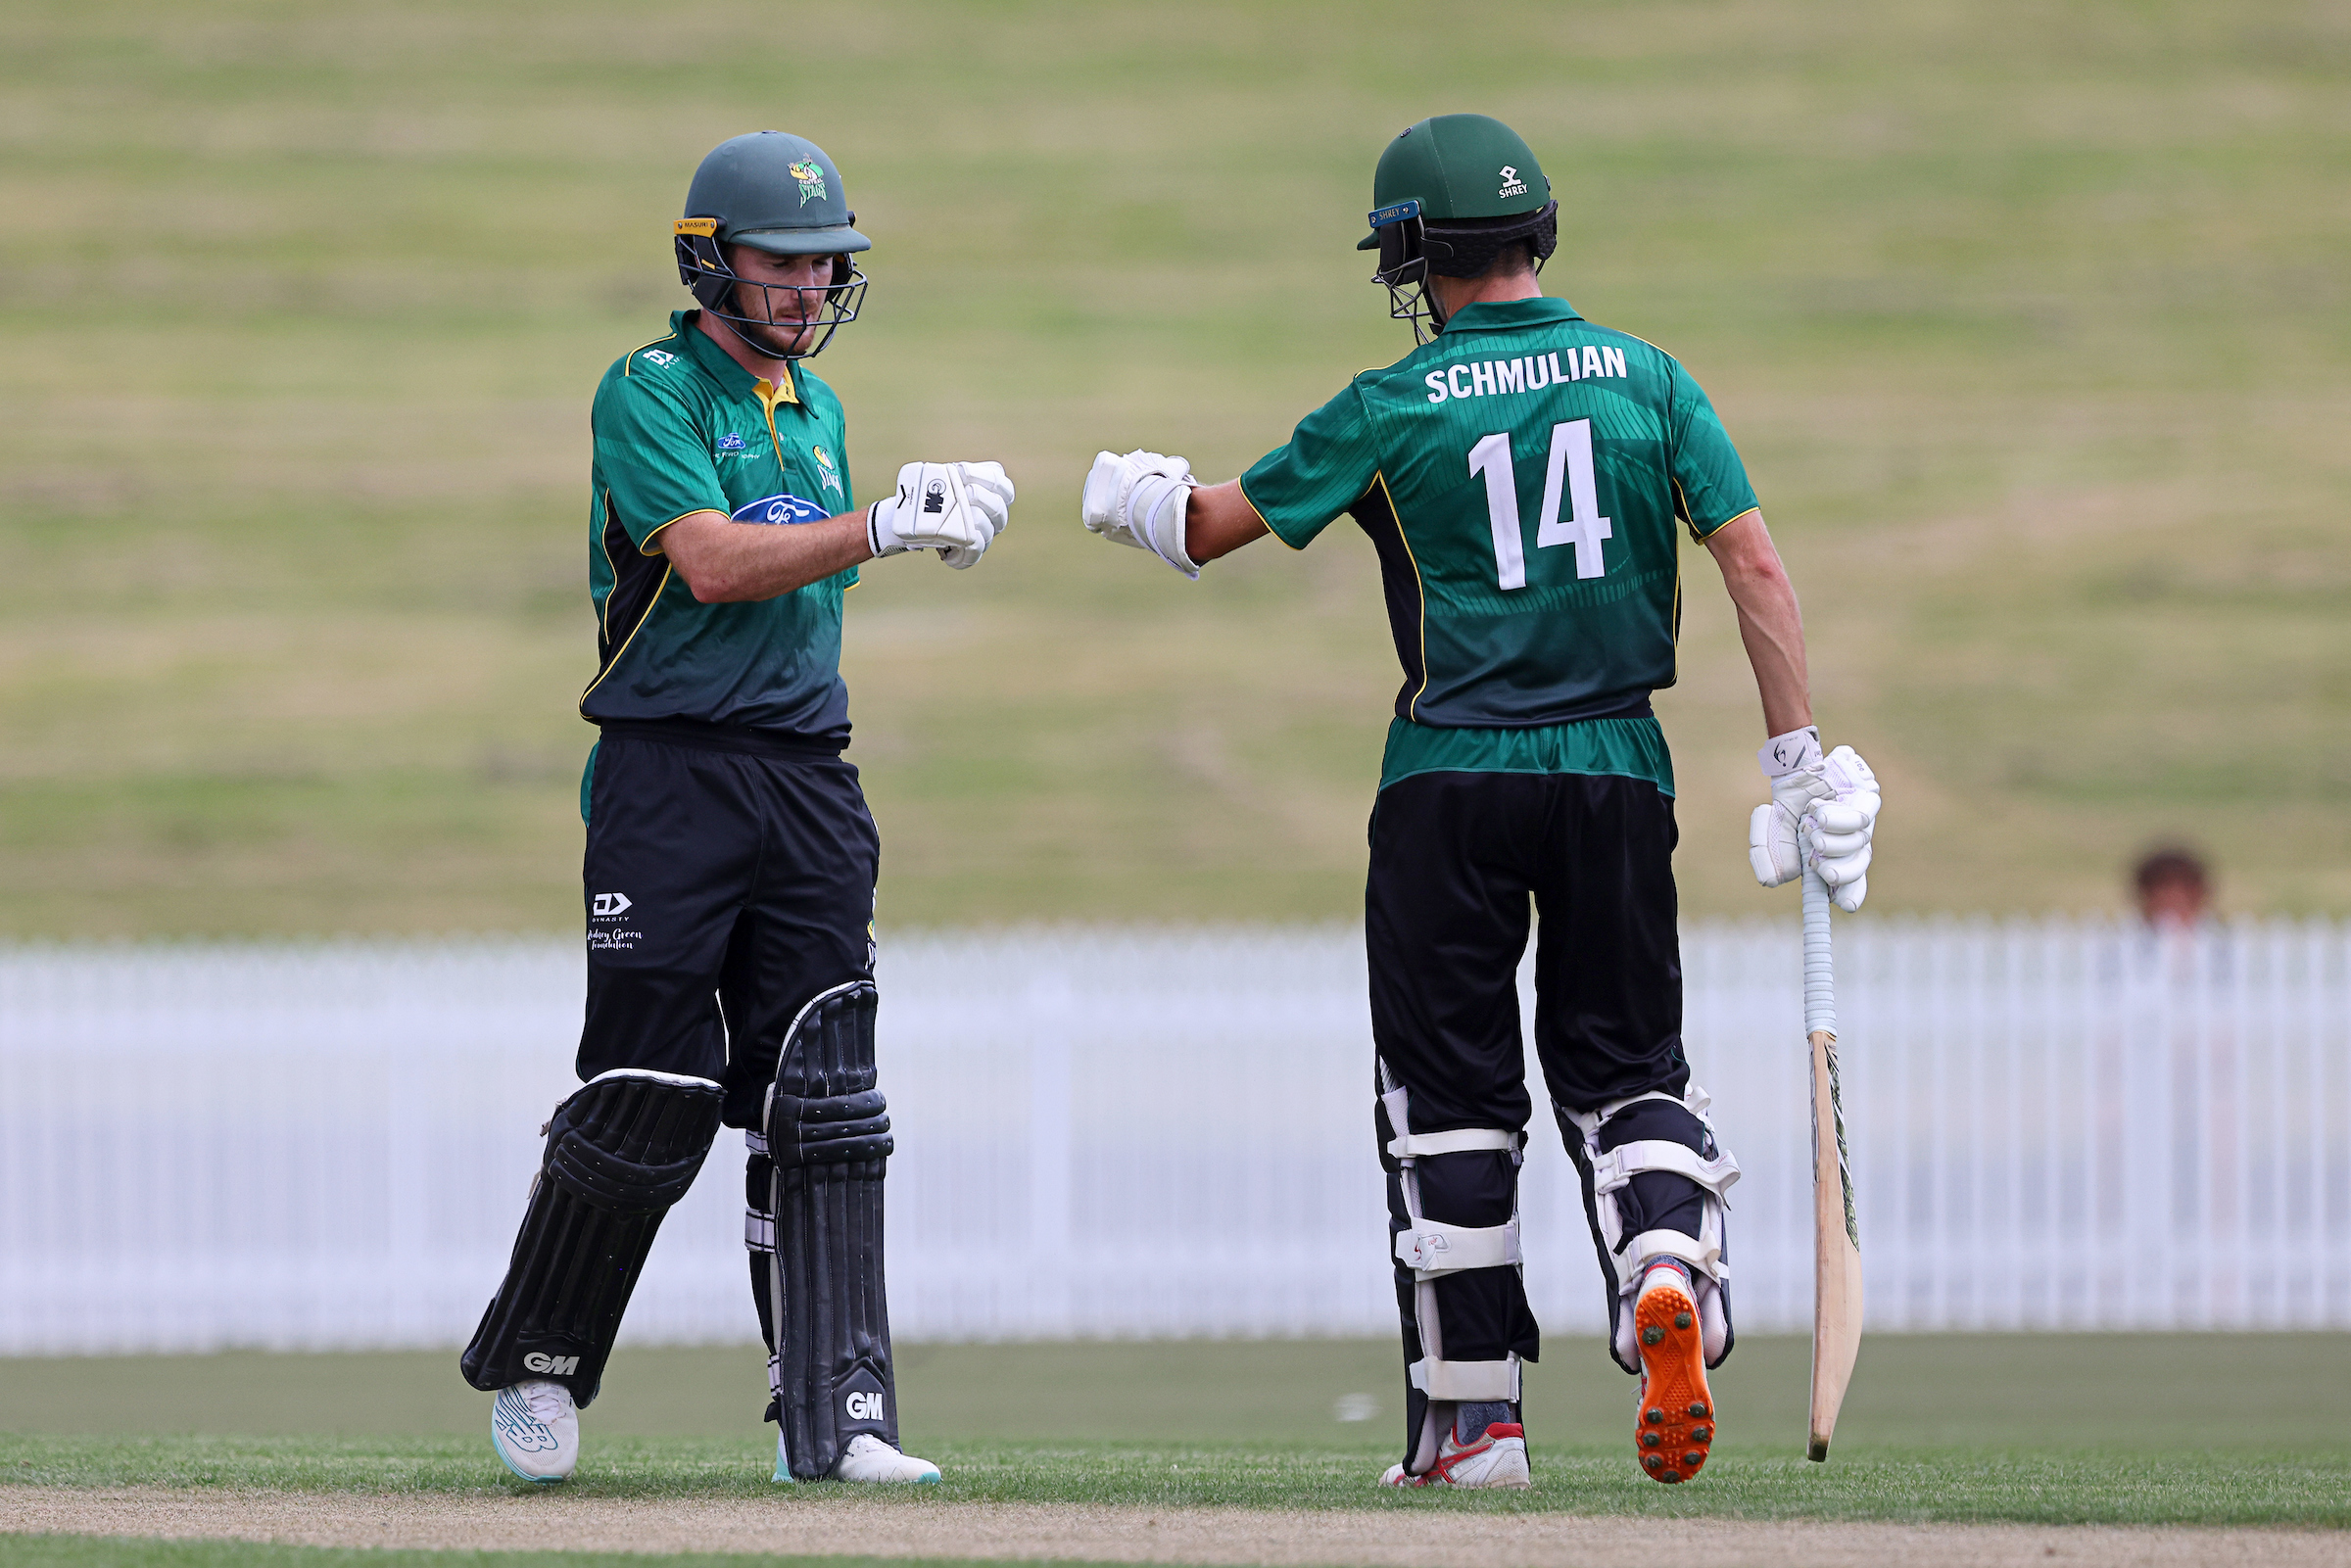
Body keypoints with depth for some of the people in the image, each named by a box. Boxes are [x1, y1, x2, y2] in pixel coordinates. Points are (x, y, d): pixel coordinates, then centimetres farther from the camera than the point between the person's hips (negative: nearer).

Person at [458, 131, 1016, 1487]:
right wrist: (883, 528, -25)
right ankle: (530, 1362, 15)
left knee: (821, 1107, -3)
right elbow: (713, 562, -20)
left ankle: (833, 1416, -6)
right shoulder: (651, 395, -5)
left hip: (809, 776, 6)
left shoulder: (816, 409, 19)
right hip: (672, 773, -6)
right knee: (649, 1103, -6)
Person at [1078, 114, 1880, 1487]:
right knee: (1625, 1062, 12)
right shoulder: (1649, 380, 3)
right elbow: (1756, 567, -4)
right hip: (1617, 768, 2)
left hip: (1451, 781, -2)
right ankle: (1669, 1265, -19)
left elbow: (1214, 528, 7)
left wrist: (1134, 498, 29)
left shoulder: (1394, 410, -3)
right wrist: (1803, 761, -2)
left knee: (1451, 1098, 7)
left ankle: (1473, 1414, 6)